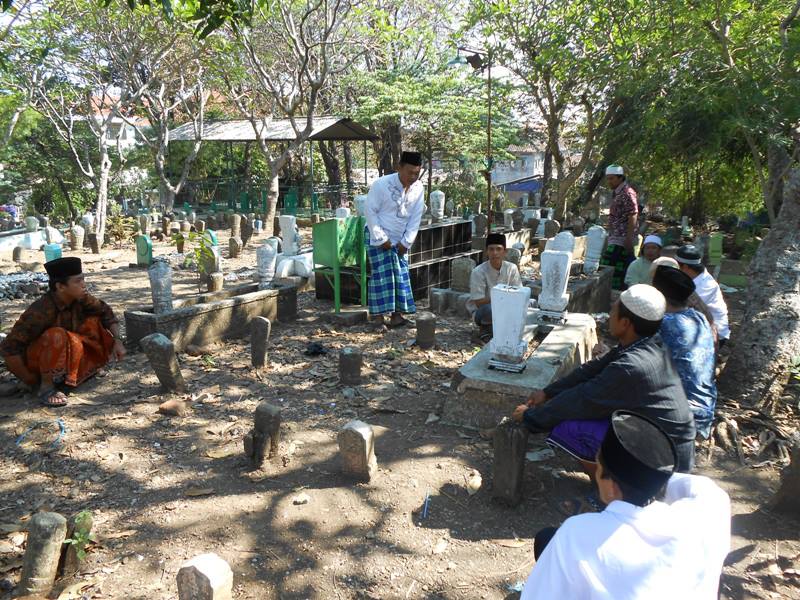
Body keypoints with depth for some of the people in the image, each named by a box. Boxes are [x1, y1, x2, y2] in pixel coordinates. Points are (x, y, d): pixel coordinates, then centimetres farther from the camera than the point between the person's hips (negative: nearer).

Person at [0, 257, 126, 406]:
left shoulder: (80, 299, -15)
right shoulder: (41, 311, -32)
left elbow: (106, 312, 1)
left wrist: (117, 341, -11)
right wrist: (30, 379, -22)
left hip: (64, 354, 7)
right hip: (34, 360, -7)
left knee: (94, 321, -6)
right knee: (57, 336, -36)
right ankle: (46, 386, -20)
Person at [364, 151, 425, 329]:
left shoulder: (418, 188, -3)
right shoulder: (381, 185, -19)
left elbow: (416, 217, 2)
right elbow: (371, 212, -14)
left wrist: (406, 242, -3)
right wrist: (381, 239, -15)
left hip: (399, 240, 5)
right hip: (378, 237, -5)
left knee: (401, 275, 1)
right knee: (381, 274, -8)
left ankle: (397, 314, 5)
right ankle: (379, 317, -4)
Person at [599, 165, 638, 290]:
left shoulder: (627, 193, -11)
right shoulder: (617, 194, 18)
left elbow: (632, 217, -17)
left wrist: (629, 239, -21)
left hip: (621, 240, -9)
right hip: (615, 239, 9)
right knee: (618, 271, 10)